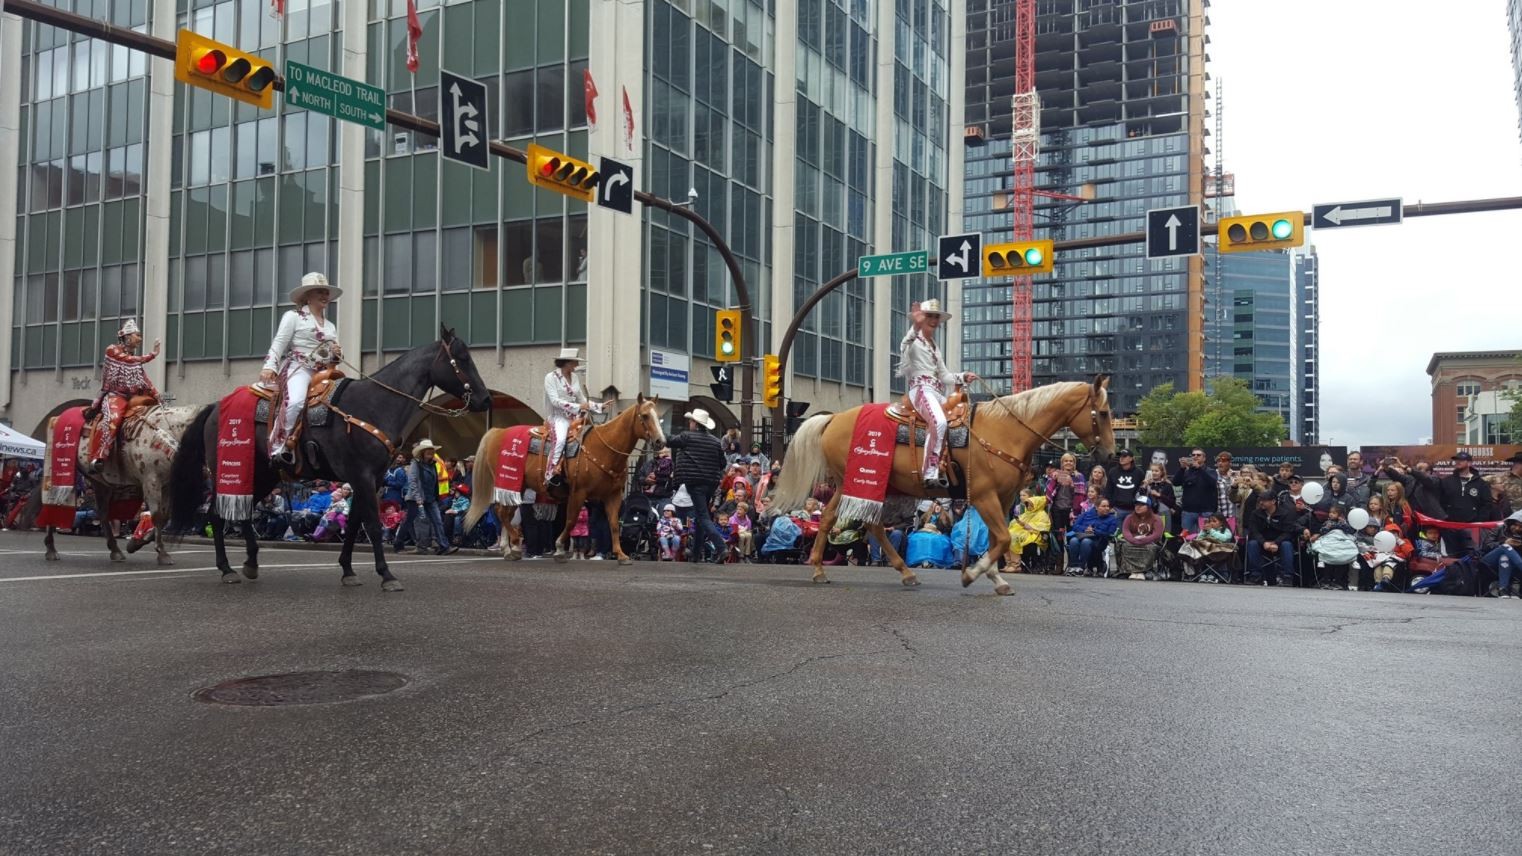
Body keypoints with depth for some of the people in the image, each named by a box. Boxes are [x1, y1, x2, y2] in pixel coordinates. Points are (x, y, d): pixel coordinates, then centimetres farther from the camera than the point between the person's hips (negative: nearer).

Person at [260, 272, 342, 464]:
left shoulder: (331, 326, 25)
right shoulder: (293, 316, 8)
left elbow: (334, 358, 28)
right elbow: (279, 344, -2)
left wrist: (337, 354, 3)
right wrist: (269, 367, -17)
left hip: (324, 373, 7)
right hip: (298, 368, -7)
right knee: (296, 401, -34)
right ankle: (278, 447, -29)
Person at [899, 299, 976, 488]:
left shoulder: (935, 348, 30)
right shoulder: (915, 341, 6)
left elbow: (945, 376, 30)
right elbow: (905, 347, -19)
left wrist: (963, 377, 11)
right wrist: (915, 327, -36)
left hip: (937, 393, 9)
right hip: (921, 389, -9)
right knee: (939, 422, -35)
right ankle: (930, 474, -39)